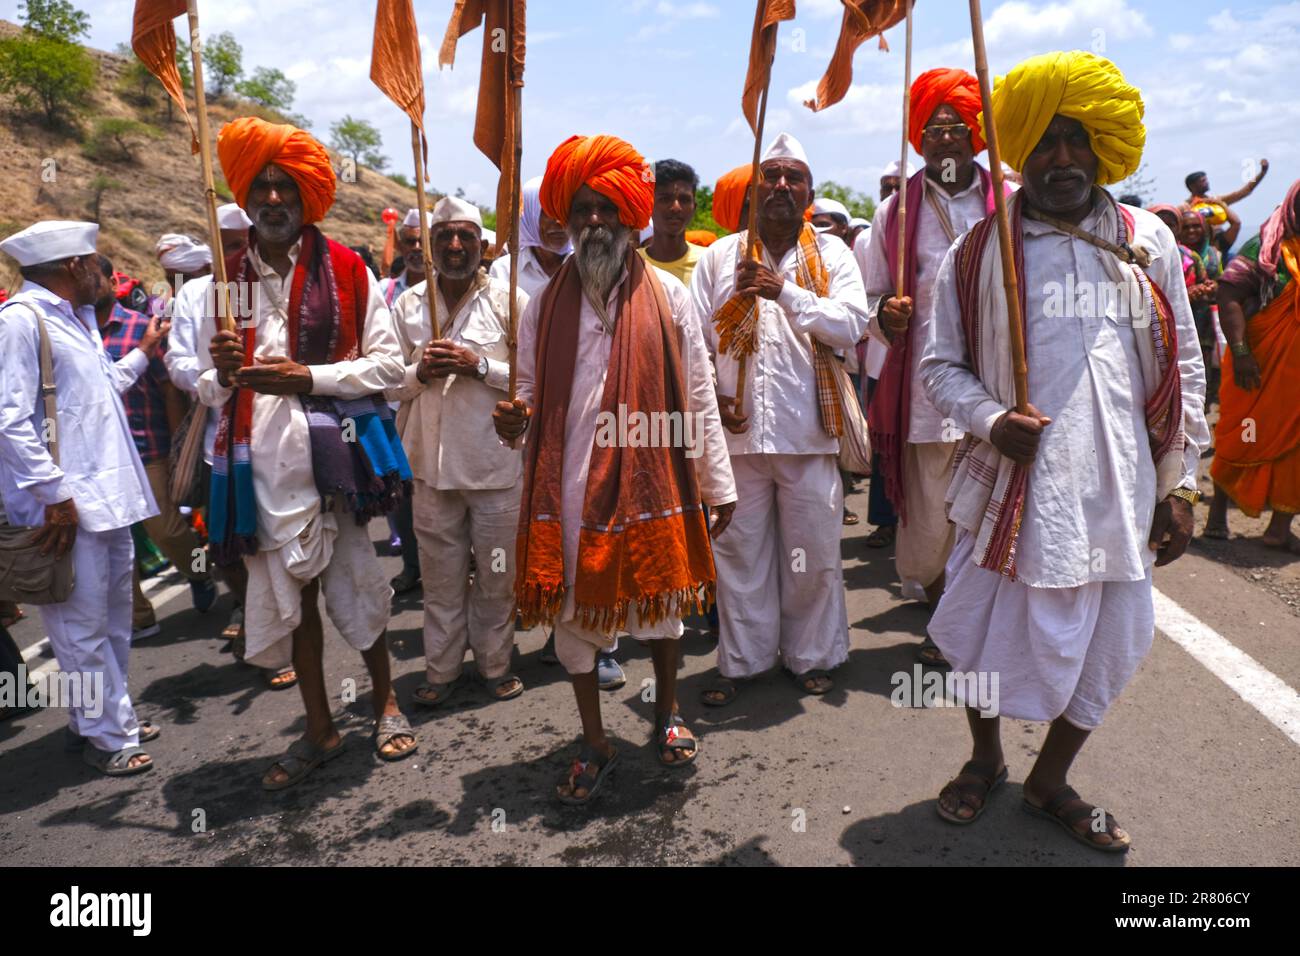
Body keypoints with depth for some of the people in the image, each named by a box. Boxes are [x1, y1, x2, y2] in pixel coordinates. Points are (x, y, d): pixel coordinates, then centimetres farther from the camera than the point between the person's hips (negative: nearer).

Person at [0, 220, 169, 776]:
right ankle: (107, 736, 11)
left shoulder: (77, 317, 17)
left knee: (113, 614, 17)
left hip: (107, 492, 10)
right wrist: (54, 495, -20)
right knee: (83, 624, 0)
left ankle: (104, 716, 31)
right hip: (67, 504, -10)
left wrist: (143, 352, 34)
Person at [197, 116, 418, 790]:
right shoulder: (227, 283, 9)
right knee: (286, 594, 11)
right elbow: (208, 389, 11)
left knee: (355, 585, 4)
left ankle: (385, 702, 28)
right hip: (262, 461, 3)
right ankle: (319, 730, 27)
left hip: (333, 452, -3)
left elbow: (389, 365, -1)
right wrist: (222, 374, -12)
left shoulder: (347, 272, 2)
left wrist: (309, 377, -13)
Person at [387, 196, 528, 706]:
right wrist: (420, 372, -11)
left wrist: (480, 366, -16)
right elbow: (390, 385, 10)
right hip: (431, 460, 2)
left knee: (497, 574, 8)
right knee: (440, 574, 11)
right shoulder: (407, 305, 7)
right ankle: (441, 668, 25)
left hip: (496, 462, -2)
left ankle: (495, 663, 26)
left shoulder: (509, 300, -2)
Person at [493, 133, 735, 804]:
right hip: (570, 489, 1)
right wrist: (513, 421, -12)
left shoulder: (667, 296, 2)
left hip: (652, 480, -1)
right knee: (572, 615, 9)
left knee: (663, 602, 14)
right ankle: (595, 747, 29)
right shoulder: (546, 305, 5)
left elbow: (698, 396, 3)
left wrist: (718, 484, 2)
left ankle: (666, 717, 40)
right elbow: (530, 394, 12)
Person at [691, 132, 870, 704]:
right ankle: (740, 660, 22)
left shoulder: (831, 255, 7)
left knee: (812, 549, 7)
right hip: (739, 429, 1)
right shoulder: (720, 256, 9)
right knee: (739, 549, 7)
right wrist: (713, 396, -7)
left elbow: (852, 325, -6)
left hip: (808, 431, 0)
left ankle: (810, 656, 25)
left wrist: (787, 291, -15)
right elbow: (695, 336, 7)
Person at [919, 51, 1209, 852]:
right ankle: (985, 757, 38)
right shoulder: (979, 252, 0)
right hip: (1011, 484, -2)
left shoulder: (1149, 242, 6)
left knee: (1108, 645, 11)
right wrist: (989, 420, -15)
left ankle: (1052, 779, 35)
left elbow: (1185, 369, 9)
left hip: (1116, 487, 3)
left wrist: (1179, 481, 5)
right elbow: (940, 361, 3)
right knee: (985, 632, 8)